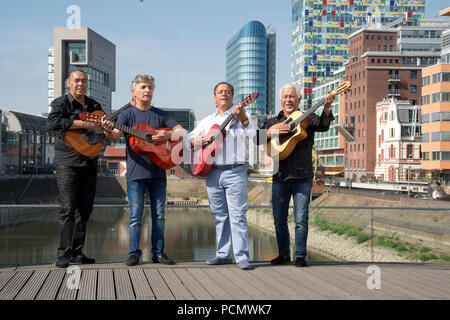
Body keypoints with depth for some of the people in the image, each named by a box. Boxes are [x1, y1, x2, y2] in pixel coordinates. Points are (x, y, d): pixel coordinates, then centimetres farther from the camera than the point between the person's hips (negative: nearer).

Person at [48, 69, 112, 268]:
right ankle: (63, 254, -7)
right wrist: (84, 124, -22)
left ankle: (77, 252, 14)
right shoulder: (61, 103, 0)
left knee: (85, 209, 7)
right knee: (68, 208, -10)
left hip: (89, 162, 6)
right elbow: (52, 122, -20)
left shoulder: (94, 106, 19)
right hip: (68, 163, -6)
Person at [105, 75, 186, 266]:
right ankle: (134, 253, 8)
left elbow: (182, 132, 6)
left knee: (159, 214, 6)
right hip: (136, 171, -3)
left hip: (158, 171, 3)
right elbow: (116, 136, -11)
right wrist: (108, 130, -33)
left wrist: (168, 135, -14)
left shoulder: (161, 114, 11)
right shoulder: (127, 114, 4)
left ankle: (158, 252, 14)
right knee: (135, 215, -1)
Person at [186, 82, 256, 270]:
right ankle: (223, 254, 16)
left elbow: (250, 134, -14)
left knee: (237, 214, -9)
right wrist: (196, 141, -4)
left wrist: (243, 119, -34)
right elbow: (189, 138, 19)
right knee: (219, 215, 8)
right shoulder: (207, 121, 20)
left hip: (235, 172, -5)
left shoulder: (241, 116, 5)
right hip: (212, 172, 5)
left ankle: (242, 257, -9)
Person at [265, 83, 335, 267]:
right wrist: (270, 132, -12)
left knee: (301, 219, -4)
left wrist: (326, 109, -31)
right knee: (279, 219, 8)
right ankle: (283, 255, 20)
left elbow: (323, 126, -13)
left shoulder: (307, 118, 7)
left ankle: (300, 256, 3)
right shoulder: (273, 122, 15)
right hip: (280, 177, 3)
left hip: (302, 177, -3)